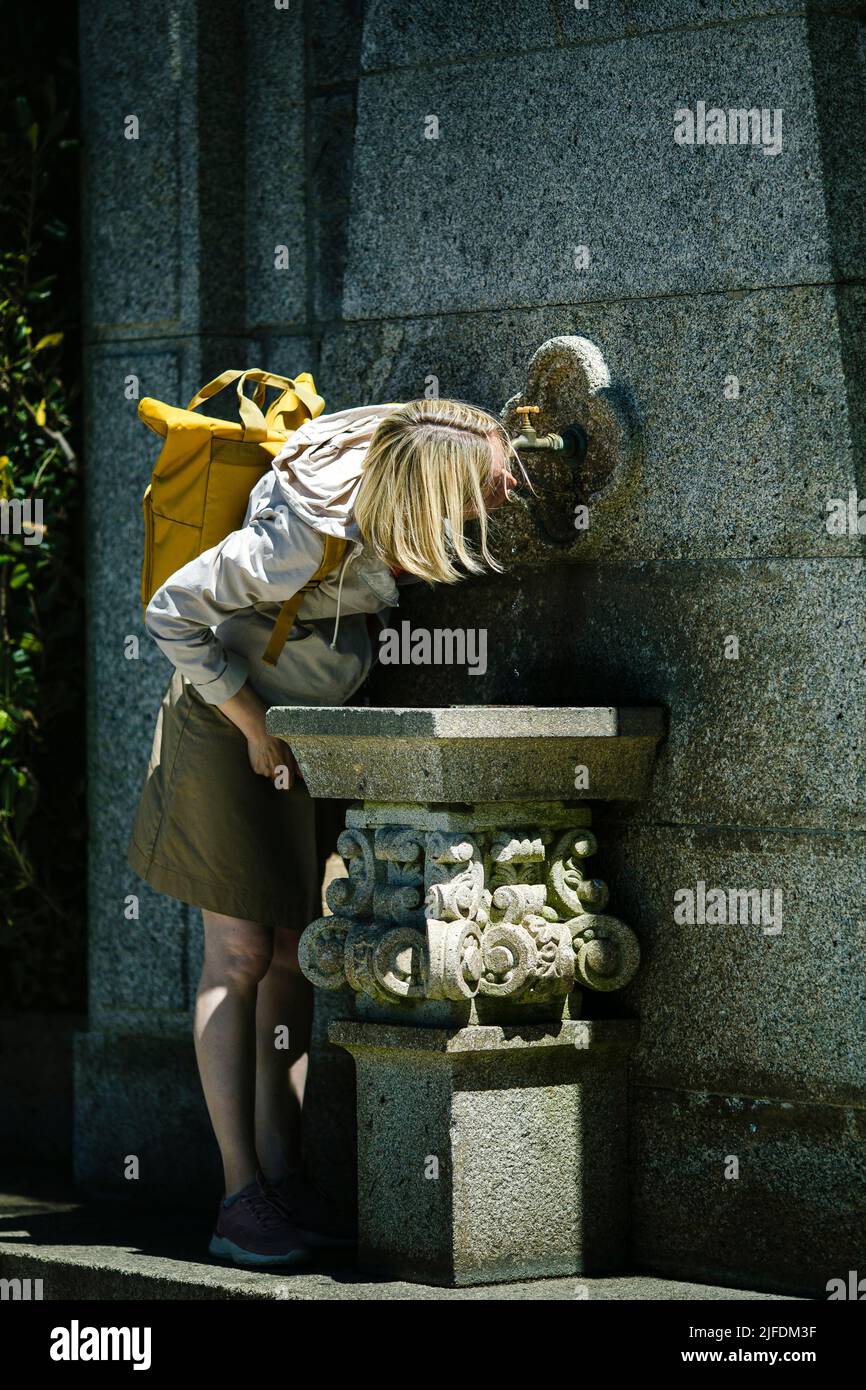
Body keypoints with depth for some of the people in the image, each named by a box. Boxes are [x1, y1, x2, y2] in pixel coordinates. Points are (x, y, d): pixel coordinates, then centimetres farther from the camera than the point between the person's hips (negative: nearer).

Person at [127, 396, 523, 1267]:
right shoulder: (305, 540, -35)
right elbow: (172, 617, -24)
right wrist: (257, 729, -17)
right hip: (231, 725, -7)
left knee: (294, 954, 5)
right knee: (240, 956, -8)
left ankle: (284, 1175, 7)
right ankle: (240, 1197, -8)